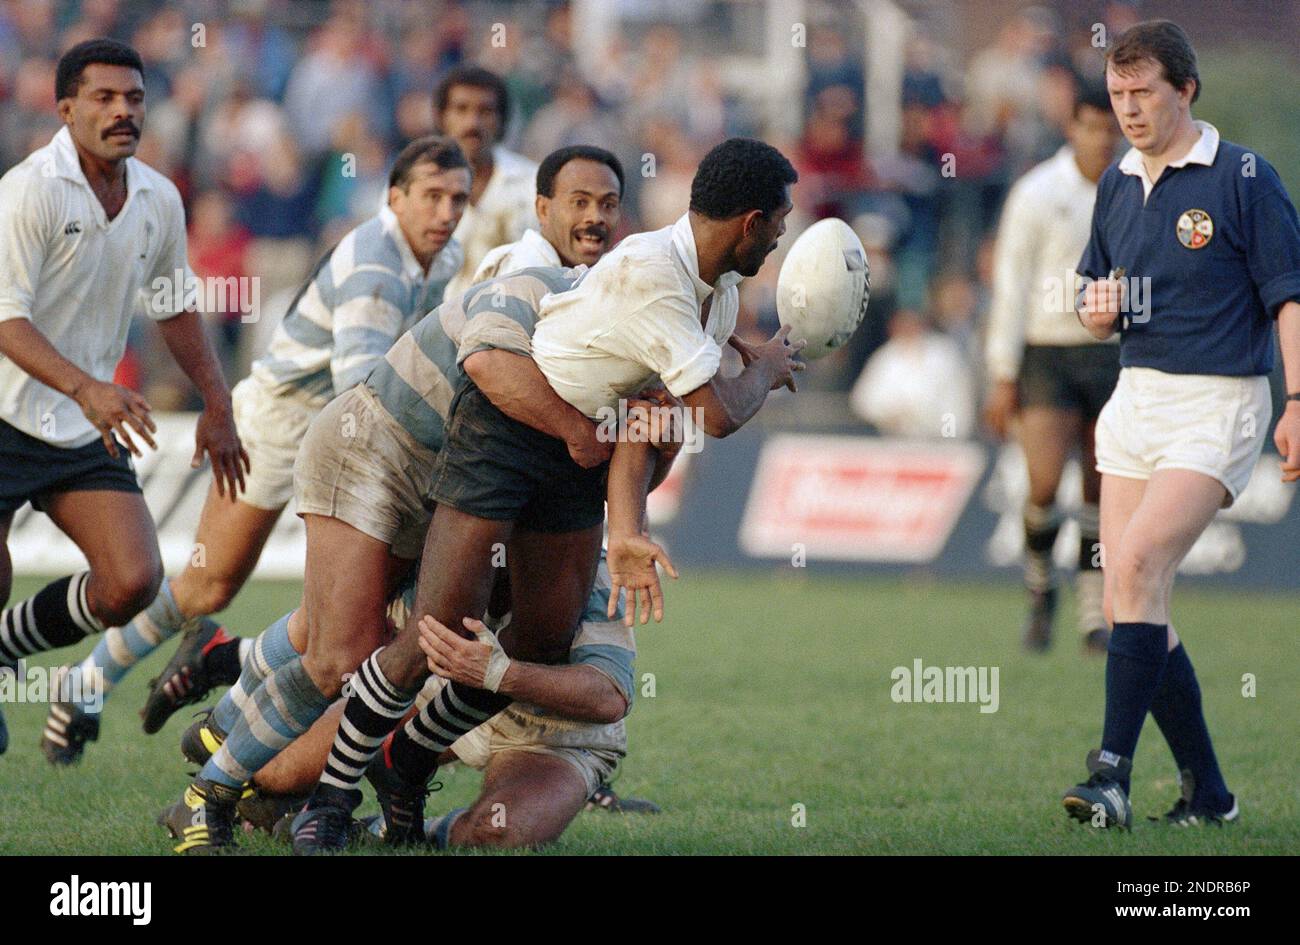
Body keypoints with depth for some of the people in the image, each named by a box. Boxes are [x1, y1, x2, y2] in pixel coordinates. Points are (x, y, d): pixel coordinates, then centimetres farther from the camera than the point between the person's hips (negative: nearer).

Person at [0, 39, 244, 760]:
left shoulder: (158, 200, 4)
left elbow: (175, 307, 21)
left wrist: (217, 405, 18)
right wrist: (86, 388, -35)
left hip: (86, 431, 6)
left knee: (133, 582, -8)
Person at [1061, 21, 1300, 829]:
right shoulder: (1117, 186, 13)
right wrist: (1097, 309, -1)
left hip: (1218, 403, -7)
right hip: (1135, 401, 7)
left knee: (1138, 564, -22)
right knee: (1132, 604, 2)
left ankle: (1114, 774, -22)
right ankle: (1207, 791, 13)